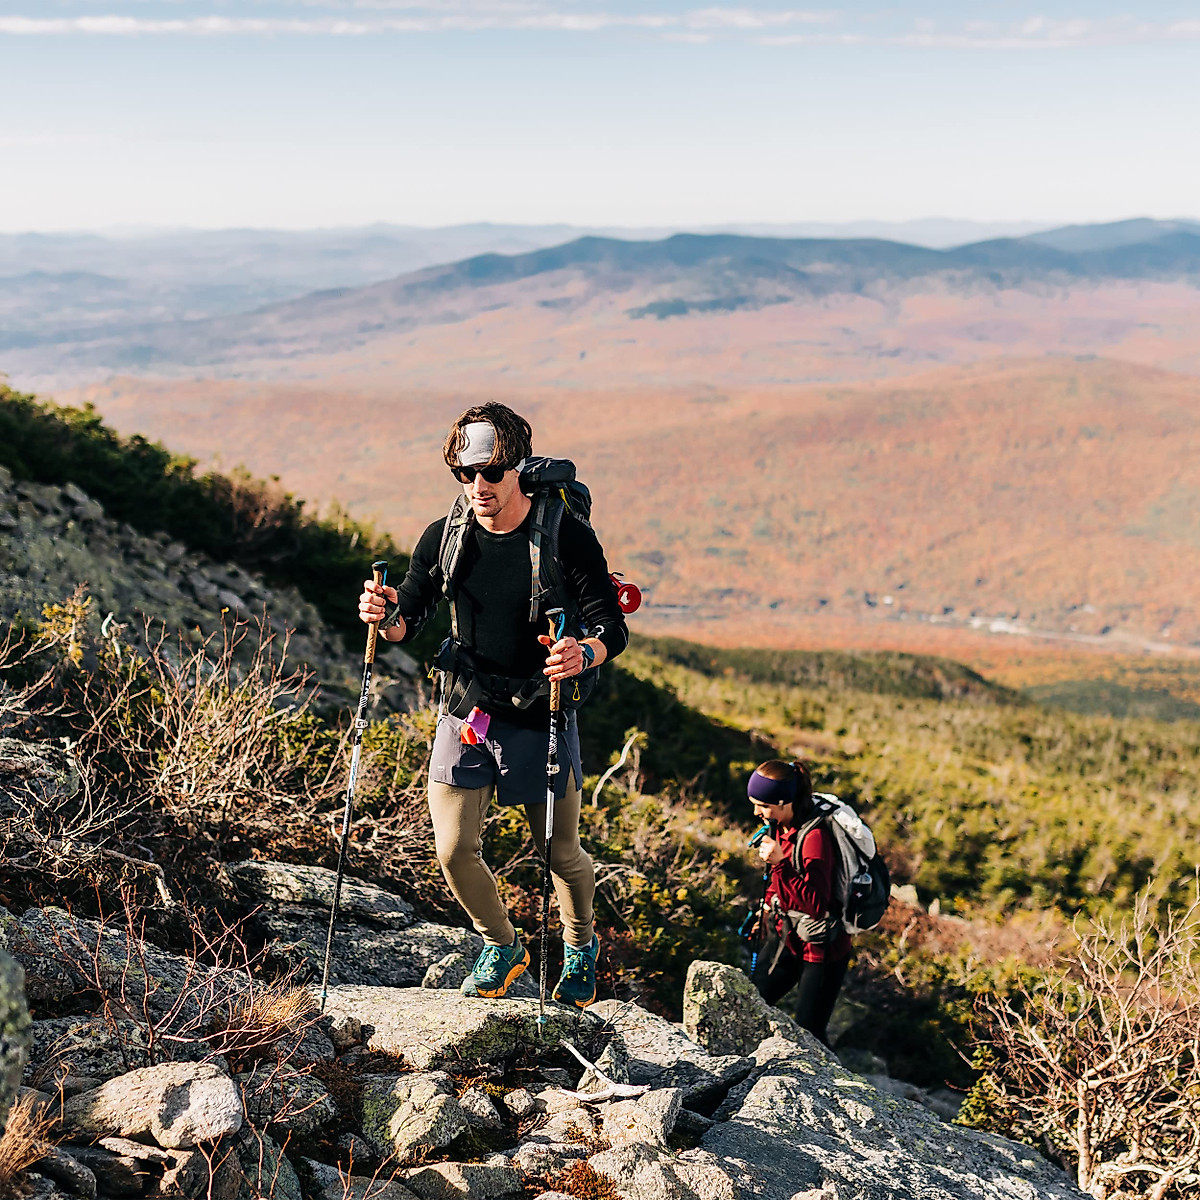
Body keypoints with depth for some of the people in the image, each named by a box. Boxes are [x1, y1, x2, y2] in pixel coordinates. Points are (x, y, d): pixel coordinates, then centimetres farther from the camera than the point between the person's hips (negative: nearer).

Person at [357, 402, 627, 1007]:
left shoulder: (566, 535, -13)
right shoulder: (444, 537, -3)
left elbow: (612, 628, -13)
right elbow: (408, 621, 5)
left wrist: (584, 654, -35)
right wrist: (385, 616, -19)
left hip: (540, 718, -3)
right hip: (465, 713, 3)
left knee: (560, 854, 10)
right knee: (454, 850, 0)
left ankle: (580, 945, 41)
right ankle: (501, 947, 29)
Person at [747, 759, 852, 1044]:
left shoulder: (815, 837, -27)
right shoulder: (781, 826, -1)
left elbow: (817, 905, -31)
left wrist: (780, 864, -37)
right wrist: (769, 906, 27)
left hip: (821, 949, -8)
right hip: (786, 937, 8)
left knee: (807, 1033, -1)